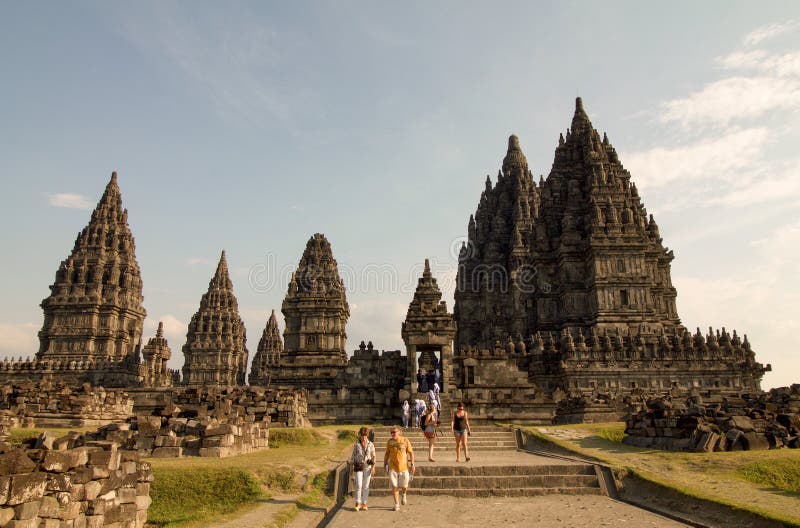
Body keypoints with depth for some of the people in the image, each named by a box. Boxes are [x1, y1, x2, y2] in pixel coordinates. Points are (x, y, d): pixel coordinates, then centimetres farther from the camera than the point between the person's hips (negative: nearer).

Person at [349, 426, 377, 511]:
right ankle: (357, 504, 3)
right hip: (358, 467, 0)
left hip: (367, 467, 0)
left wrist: (373, 467, -4)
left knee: (366, 486, 3)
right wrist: (351, 468, 2)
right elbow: (353, 456, 5)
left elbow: (373, 456, 4)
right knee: (359, 485, -9)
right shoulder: (356, 444, 1)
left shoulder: (371, 444, 0)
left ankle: (364, 504, 14)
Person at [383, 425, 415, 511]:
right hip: (392, 467, 1)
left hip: (403, 466, -1)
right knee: (394, 486, 0)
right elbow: (387, 453, 11)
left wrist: (412, 464, -5)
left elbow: (411, 452, -1)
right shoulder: (390, 442, 0)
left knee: (404, 486, 5)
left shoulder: (405, 440, -6)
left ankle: (404, 495, 39)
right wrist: (385, 464, 13)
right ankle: (397, 504, 12)